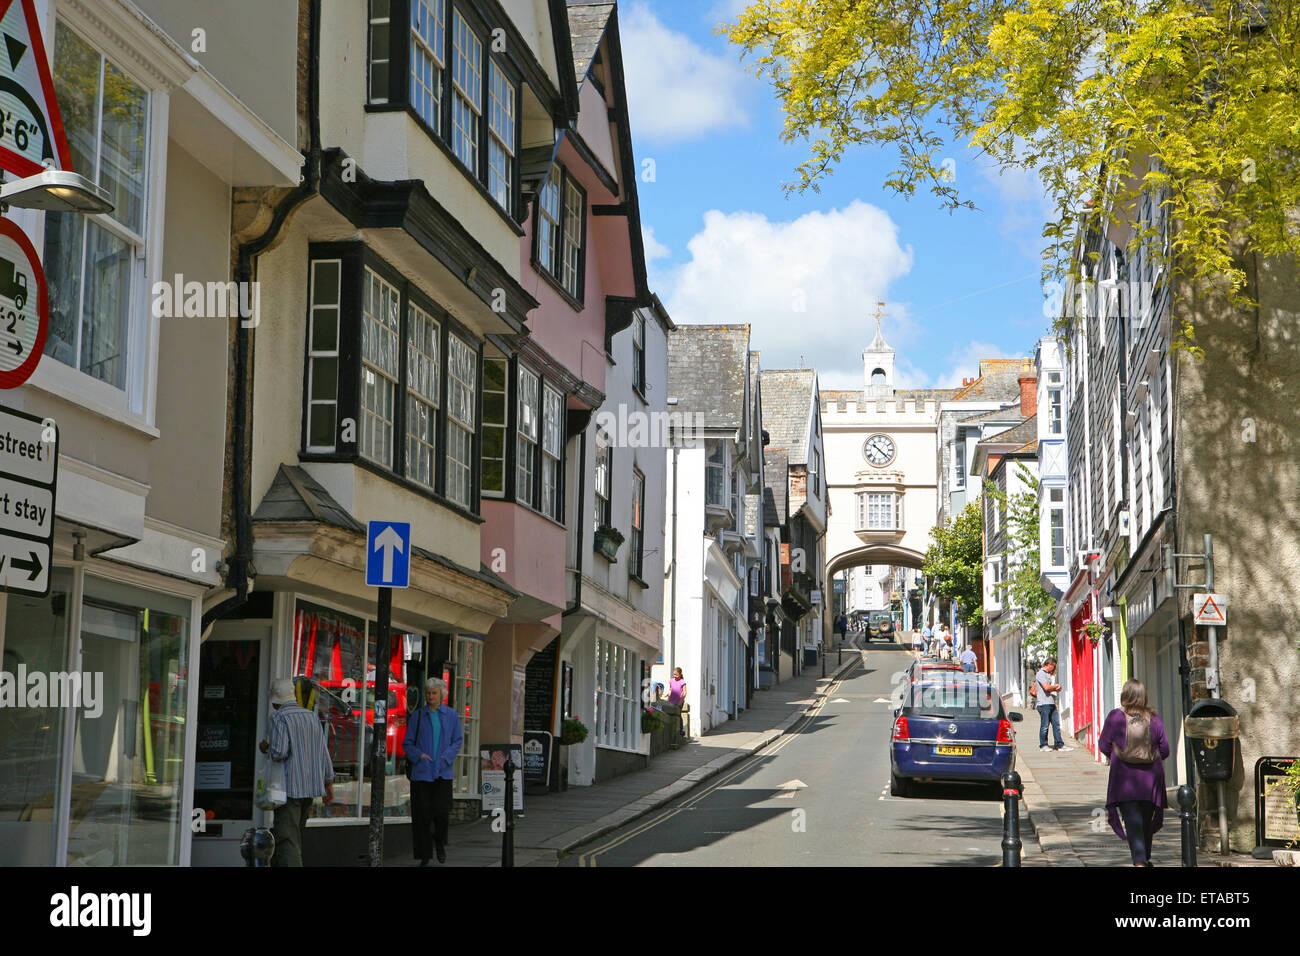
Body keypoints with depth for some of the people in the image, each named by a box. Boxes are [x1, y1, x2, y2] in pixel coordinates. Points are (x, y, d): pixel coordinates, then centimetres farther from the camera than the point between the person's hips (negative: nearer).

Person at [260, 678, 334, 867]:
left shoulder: (279, 718, -8)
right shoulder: (312, 717, 13)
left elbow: (279, 752, -19)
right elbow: (324, 752, 12)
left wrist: (266, 748, 2)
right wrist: (329, 782, 15)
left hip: (289, 787, -7)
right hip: (312, 786, 7)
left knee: (287, 839, -8)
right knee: (297, 834, 16)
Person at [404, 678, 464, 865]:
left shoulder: (451, 715, 7)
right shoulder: (418, 715, 5)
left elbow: (458, 740, 9)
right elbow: (407, 743, 7)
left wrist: (446, 757, -7)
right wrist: (419, 755, -11)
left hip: (443, 771, 0)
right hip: (421, 771, 0)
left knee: (441, 811, -10)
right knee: (422, 815, -2)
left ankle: (439, 842, 20)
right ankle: (424, 856, 8)